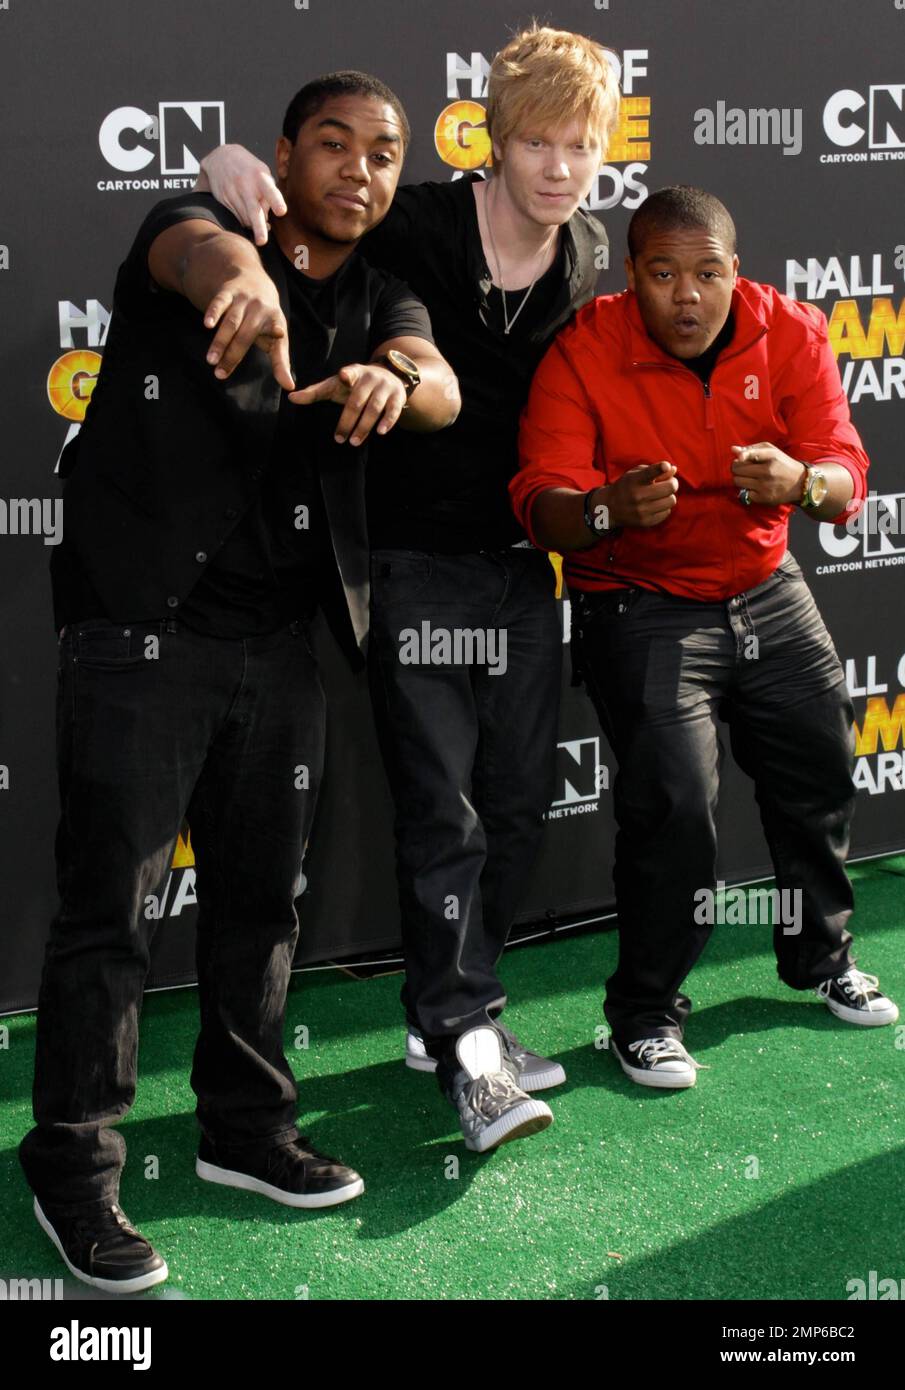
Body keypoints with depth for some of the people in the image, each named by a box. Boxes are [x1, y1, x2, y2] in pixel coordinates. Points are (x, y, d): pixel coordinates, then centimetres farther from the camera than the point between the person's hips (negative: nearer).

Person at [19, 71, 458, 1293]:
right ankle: (73, 1169, 9)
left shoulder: (378, 299, 12)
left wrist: (394, 378, -35)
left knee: (263, 896, 14)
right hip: (144, 631, -5)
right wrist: (244, 277, -53)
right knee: (111, 907, -2)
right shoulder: (201, 228, -2)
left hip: (279, 644, 6)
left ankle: (244, 1127, 29)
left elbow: (441, 387, -9)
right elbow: (196, 250, -28)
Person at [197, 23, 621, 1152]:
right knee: (442, 810, -4)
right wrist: (231, 161, -37)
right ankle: (463, 1041, 7)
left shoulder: (588, 257, 2)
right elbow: (302, 205, -15)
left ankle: (448, 1010, 25)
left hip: (520, 560, 6)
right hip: (414, 560, -5)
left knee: (518, 802, 9)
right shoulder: (419, 228, -14)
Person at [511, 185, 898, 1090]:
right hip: (641, 607, -4)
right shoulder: (584, 352, -18)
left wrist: (801, 483, -38)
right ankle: (645, 1013, 4)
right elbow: (540, 506, -24)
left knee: (821, 772, 13)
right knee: (675, 802, -17)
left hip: (767, 592, 5)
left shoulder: (790, 334, -9)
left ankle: (819, 956, 40)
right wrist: (608, 510, -46)